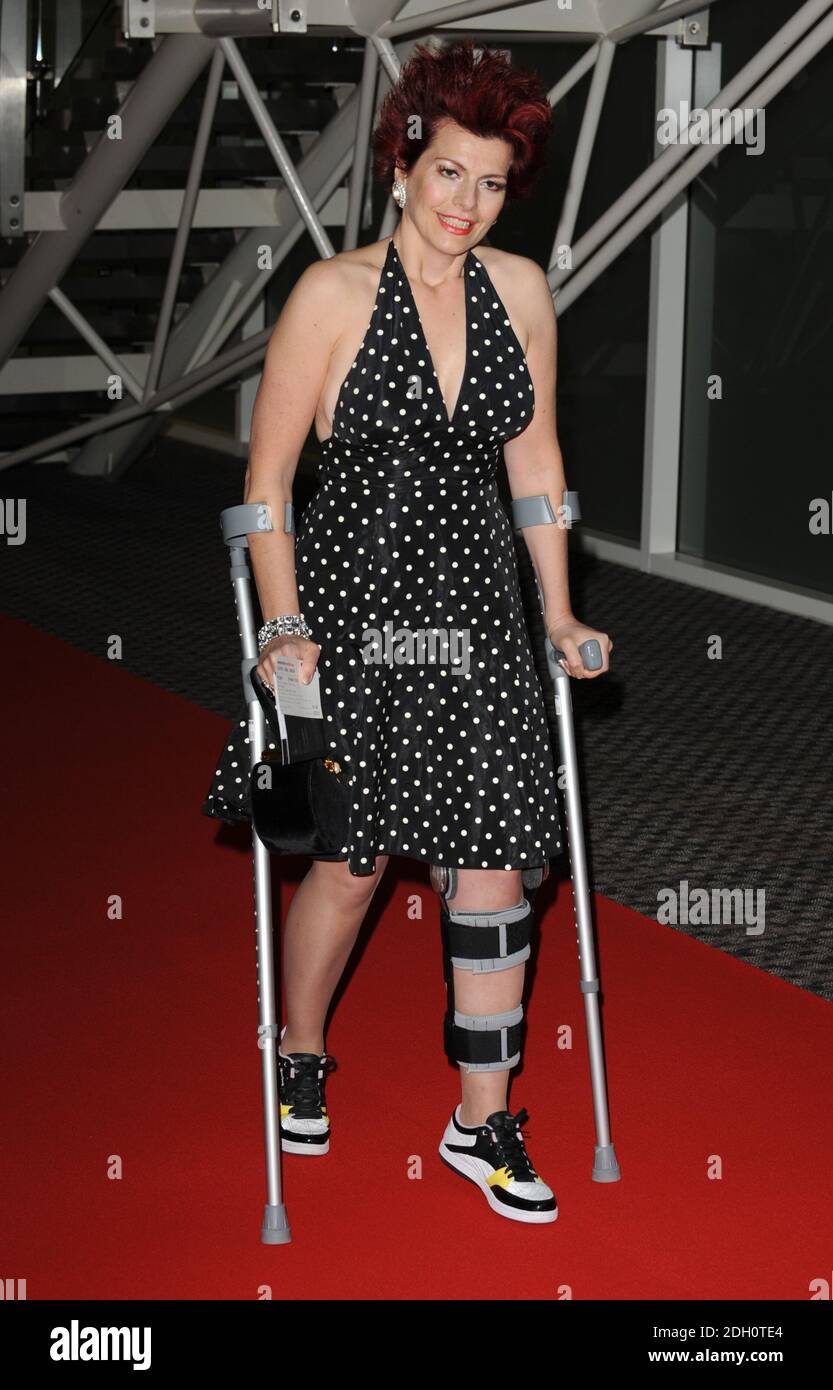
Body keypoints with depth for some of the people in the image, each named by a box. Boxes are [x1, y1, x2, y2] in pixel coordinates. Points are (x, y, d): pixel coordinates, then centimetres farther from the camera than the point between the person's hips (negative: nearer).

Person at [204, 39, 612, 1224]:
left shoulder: (519, 290, 4)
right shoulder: (334, 294, -8)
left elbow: (535, 458, 12)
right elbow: (266, 475, -7)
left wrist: (560, 616, 11)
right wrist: (285, 625, -14)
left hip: (476, 611, 4)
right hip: (355, 605, -3)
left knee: (496, 857, 1)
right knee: (353, 859, 6)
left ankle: (483, 1122, 15)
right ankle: (300, 1052, 35)